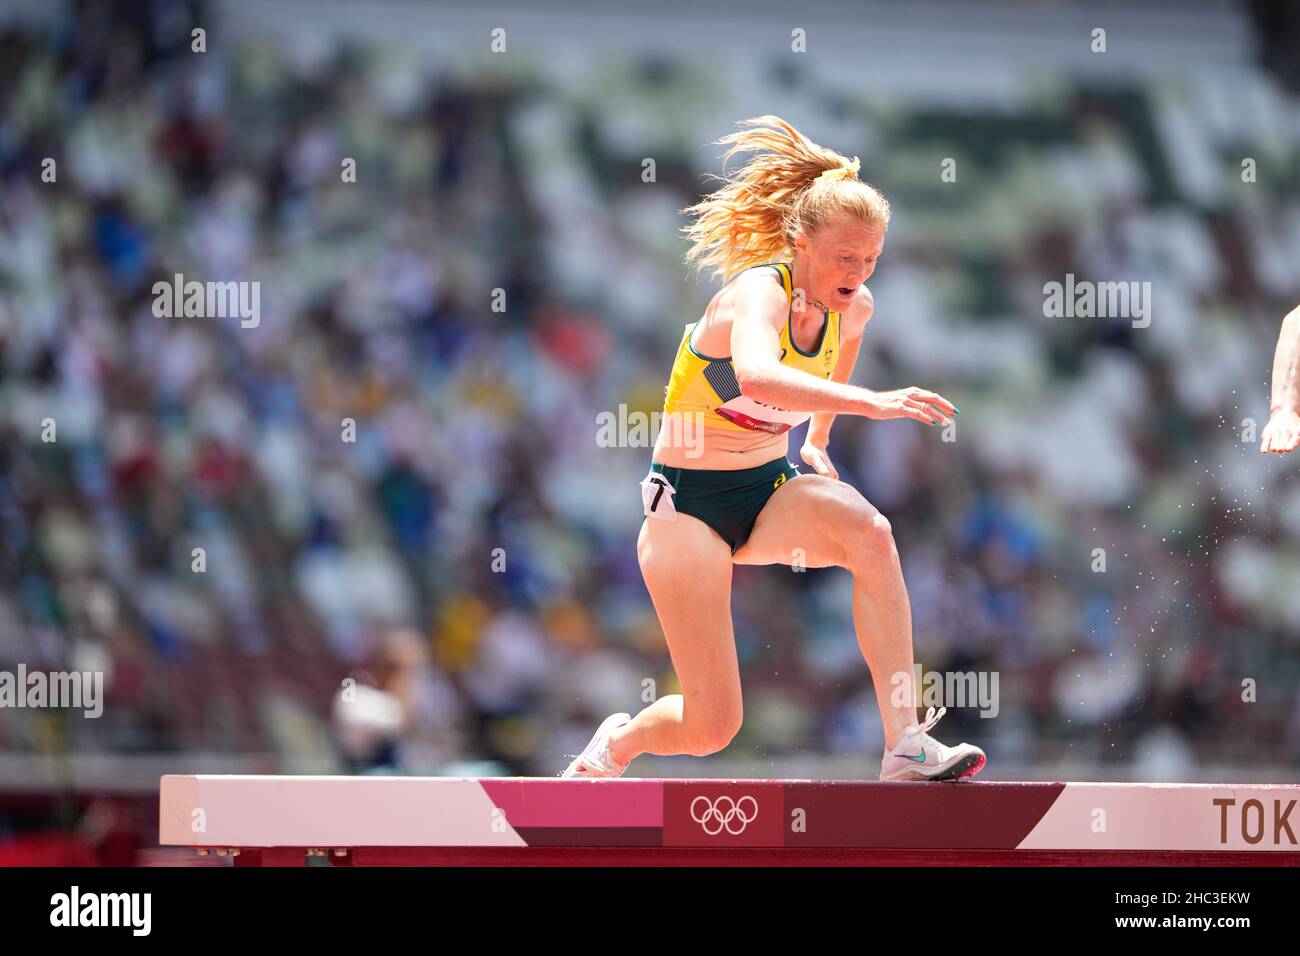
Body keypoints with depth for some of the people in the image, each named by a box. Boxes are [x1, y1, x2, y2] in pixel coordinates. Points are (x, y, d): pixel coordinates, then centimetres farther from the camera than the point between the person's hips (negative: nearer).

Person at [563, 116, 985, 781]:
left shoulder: (852, 309, -3)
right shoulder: (759, 294, -24)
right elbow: (757, 377, -50)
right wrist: (871, 402, -58)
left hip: (773, 488, 6)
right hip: (689, 501, -5)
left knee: (867, 529, -32)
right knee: (711, 727, -11)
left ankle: (905, 745, -34)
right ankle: (617, 744, 27)